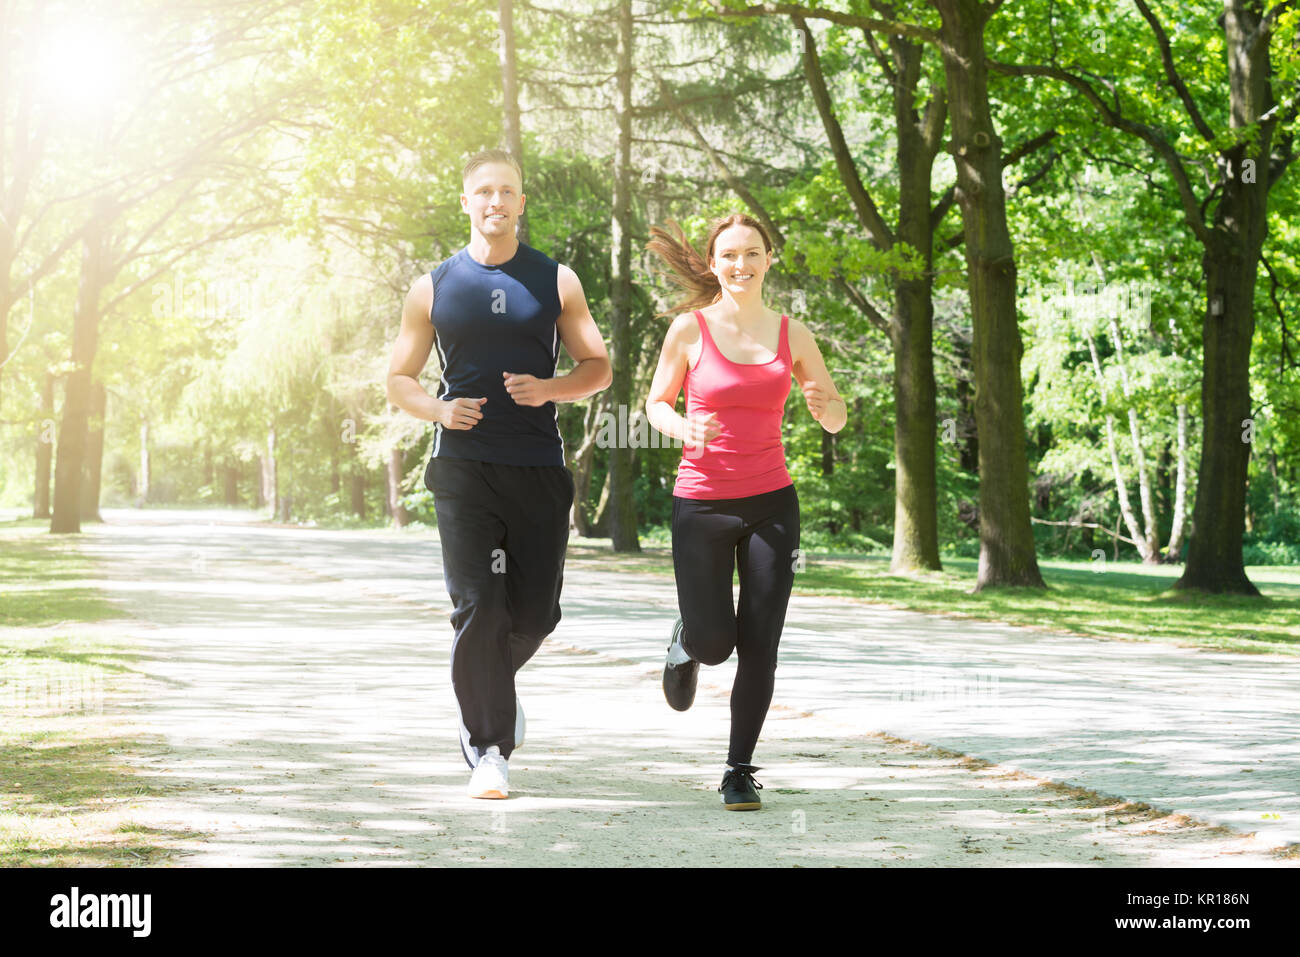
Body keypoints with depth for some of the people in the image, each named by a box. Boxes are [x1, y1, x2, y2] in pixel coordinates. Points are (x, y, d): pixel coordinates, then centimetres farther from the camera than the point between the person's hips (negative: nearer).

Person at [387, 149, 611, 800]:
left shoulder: (555, 281, 9)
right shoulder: (434, 288, 8)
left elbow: (597, 367, 10)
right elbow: (399, 380, 12)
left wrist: (548, 389, -10)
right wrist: (439, 409, -10)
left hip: (539, 467, 1)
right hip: (463, 467, -1)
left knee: (535, 612, 4)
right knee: (477, 609, -10)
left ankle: (492, 683, 37)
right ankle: (487, 751, -1)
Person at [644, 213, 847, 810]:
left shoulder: (791, 334, 3)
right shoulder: (690, 329, -4)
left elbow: (838, 419, 10)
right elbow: (657, 403, 7)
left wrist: (823, 406, -14)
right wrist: (683, 430, -15)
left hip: (771, 503, 2)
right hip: (701, 503, -1)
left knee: (759, 647, -1)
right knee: (714, 643, 1)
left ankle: (739, 771, 14)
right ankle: (686, 642, 40)